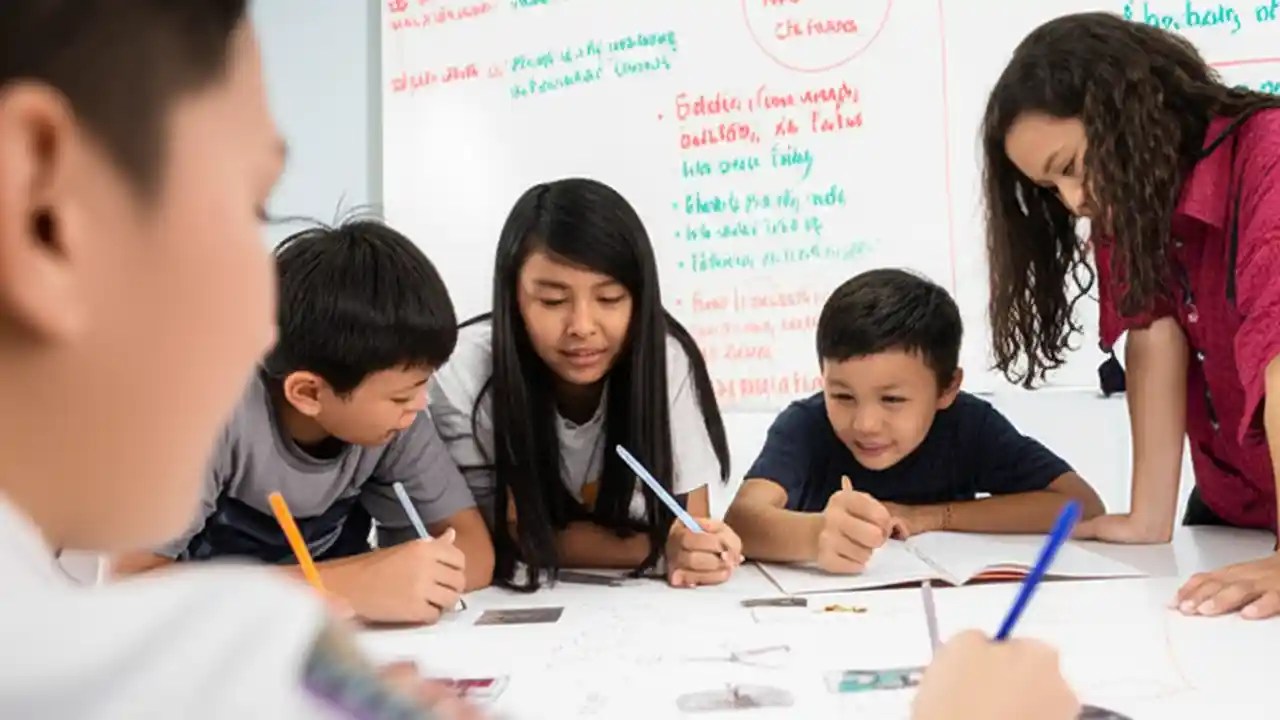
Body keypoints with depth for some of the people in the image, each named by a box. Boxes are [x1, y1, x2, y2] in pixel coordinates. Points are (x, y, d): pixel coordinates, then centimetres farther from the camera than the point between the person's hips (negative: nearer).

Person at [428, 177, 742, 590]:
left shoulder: (668, 362, -18)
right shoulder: (464, 376, -21)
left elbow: (687, 527, -11)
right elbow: (505, 535, -16)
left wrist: (692, 551, -34)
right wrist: (663, 550, -28)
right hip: (512, 599, -1)